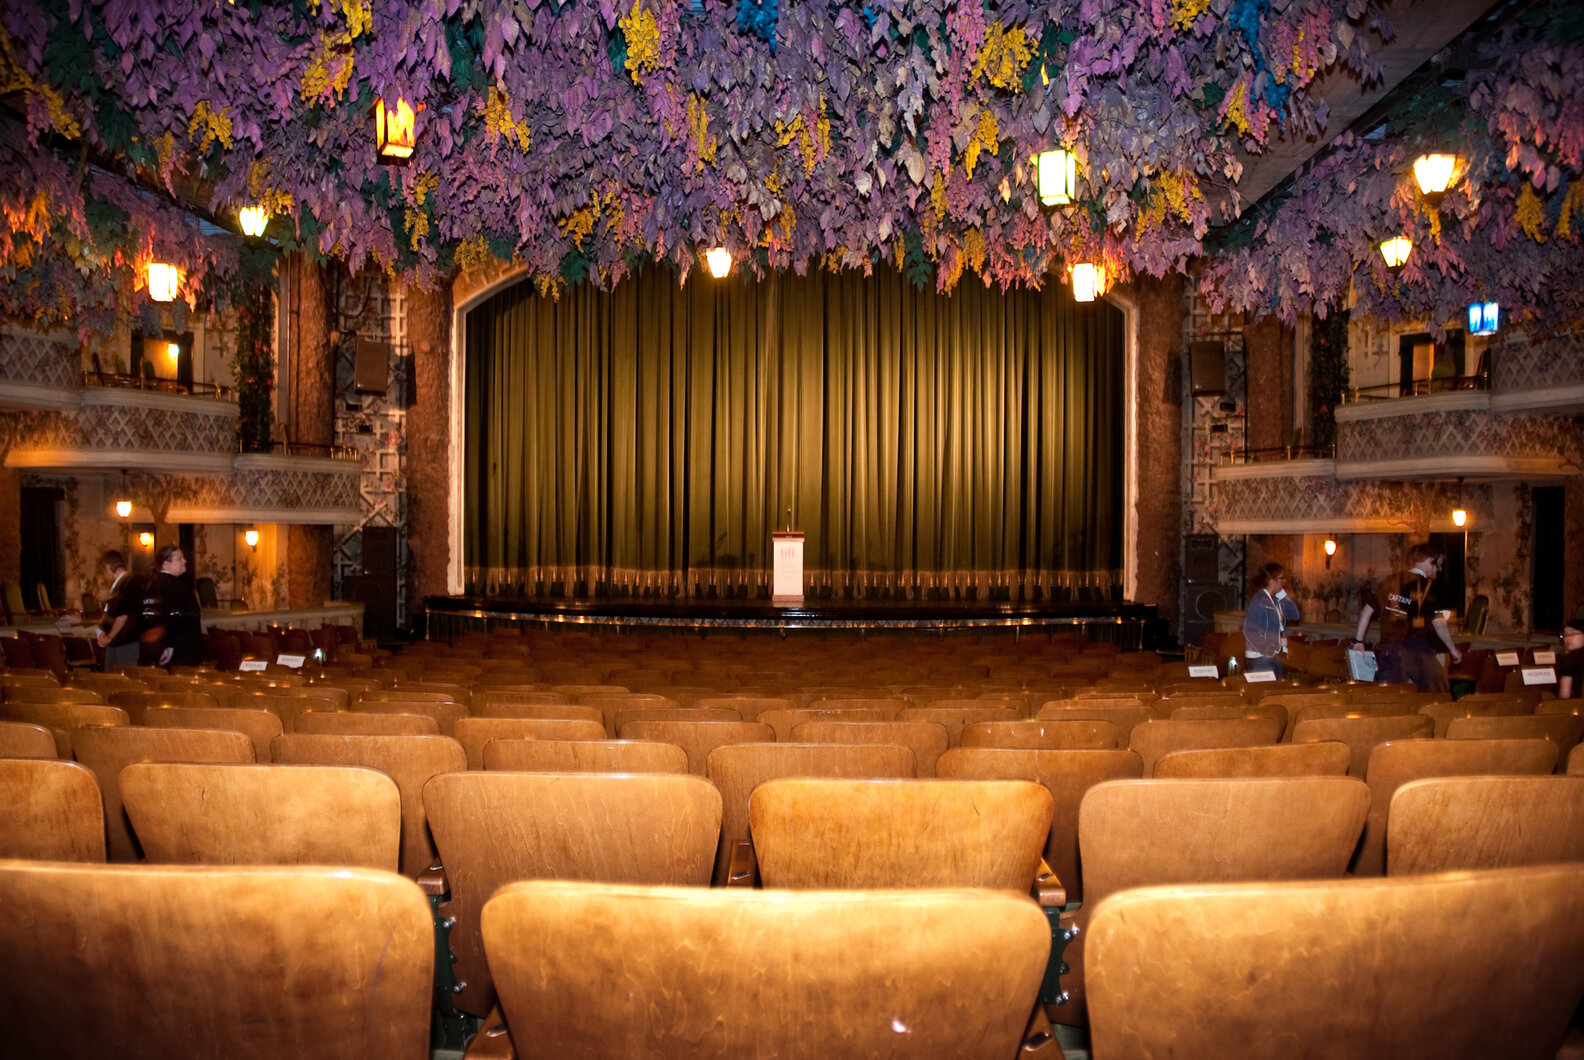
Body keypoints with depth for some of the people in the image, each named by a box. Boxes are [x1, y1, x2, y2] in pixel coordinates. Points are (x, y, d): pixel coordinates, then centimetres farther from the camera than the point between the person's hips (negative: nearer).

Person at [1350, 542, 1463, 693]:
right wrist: (1453, 649, 4)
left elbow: (1368, 610, 8)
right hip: (1419, 651, -4)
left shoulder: (1390, 583, 9)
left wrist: (1358, 641, 14)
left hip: (1389, 650, 4)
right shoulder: (1430, 588, -4)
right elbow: (1439, 623, -9)